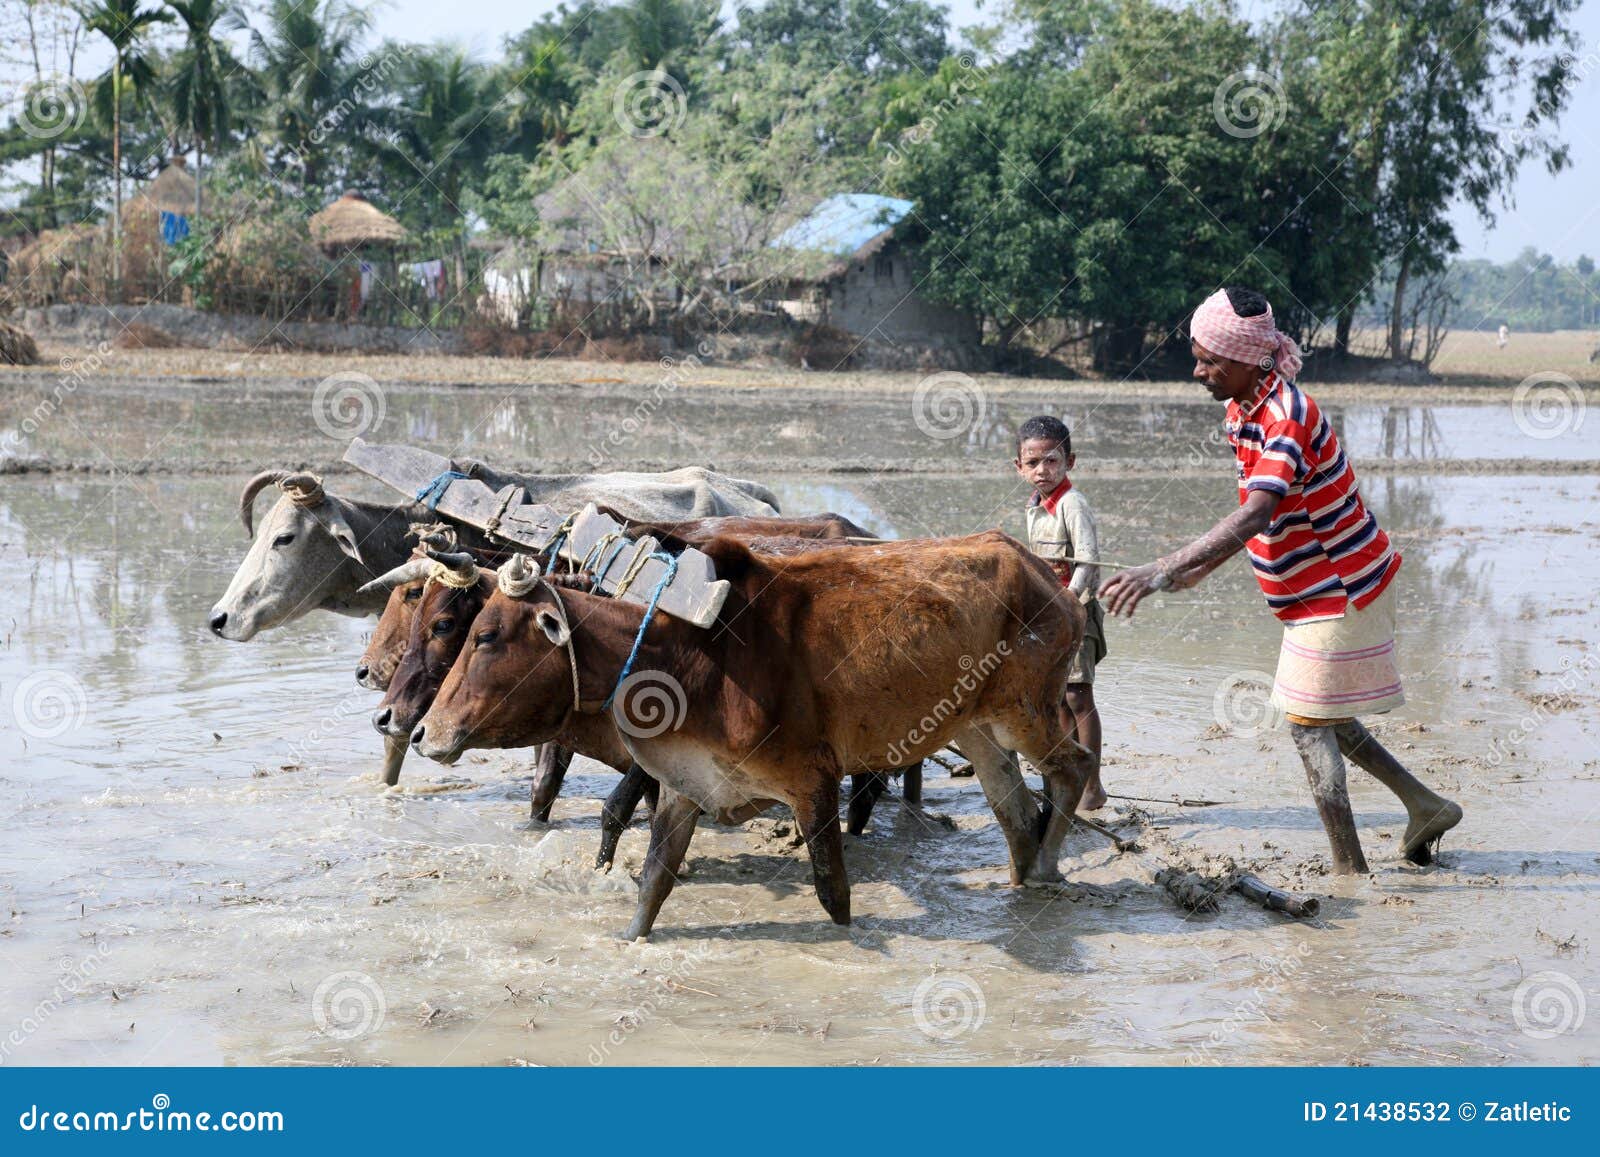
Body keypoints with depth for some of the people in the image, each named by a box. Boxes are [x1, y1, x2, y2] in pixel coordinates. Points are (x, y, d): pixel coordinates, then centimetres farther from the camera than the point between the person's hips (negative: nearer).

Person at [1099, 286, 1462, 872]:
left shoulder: (1285, 417, -27)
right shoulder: (1242, 409, 3)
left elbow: (1255, 516, -41)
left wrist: (1163, 570, -48)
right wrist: (1201, 568, 16)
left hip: (1338, 588, -10)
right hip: (1326, 584, 10)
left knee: (1307, 722, -4)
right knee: (1321, 715, 18)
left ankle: (1350, 871, 3)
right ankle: (1425, 806, 28)